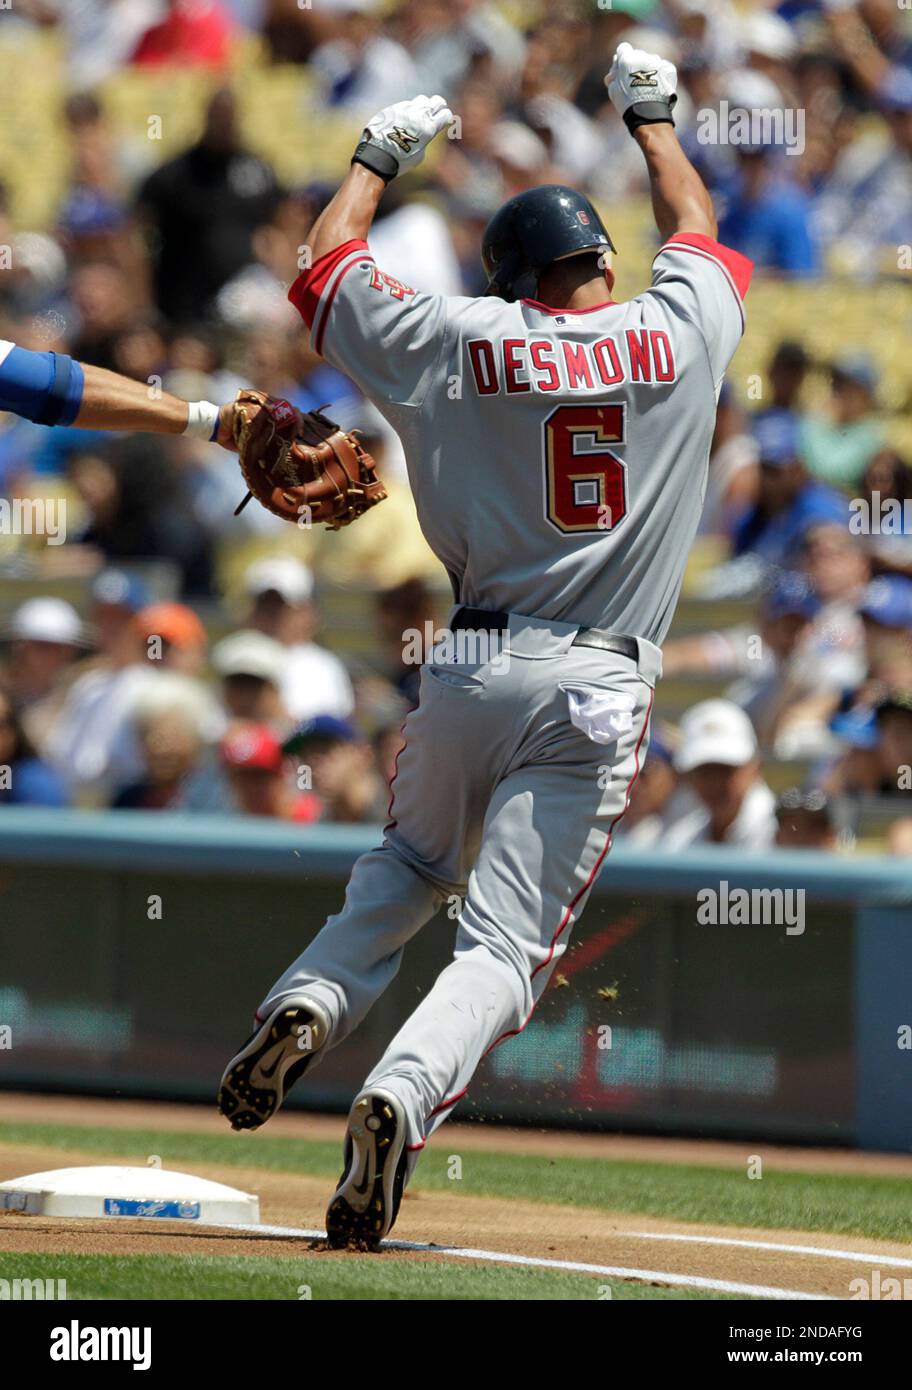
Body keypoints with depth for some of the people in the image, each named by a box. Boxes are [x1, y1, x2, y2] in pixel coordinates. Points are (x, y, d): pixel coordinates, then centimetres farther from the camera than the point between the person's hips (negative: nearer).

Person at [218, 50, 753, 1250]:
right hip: (598, 687, -2)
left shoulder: (460, 344, 0)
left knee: (411, 866, 28)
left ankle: (307, 1005, 4)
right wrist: (651, 116, 40)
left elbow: (325, 265, 16)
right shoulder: (681, 333, 1)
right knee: (506, 945, -6)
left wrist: (383, 154, 31)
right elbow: (696, 231, 24)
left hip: (471, 666, 2)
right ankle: (400, 1100, -30)